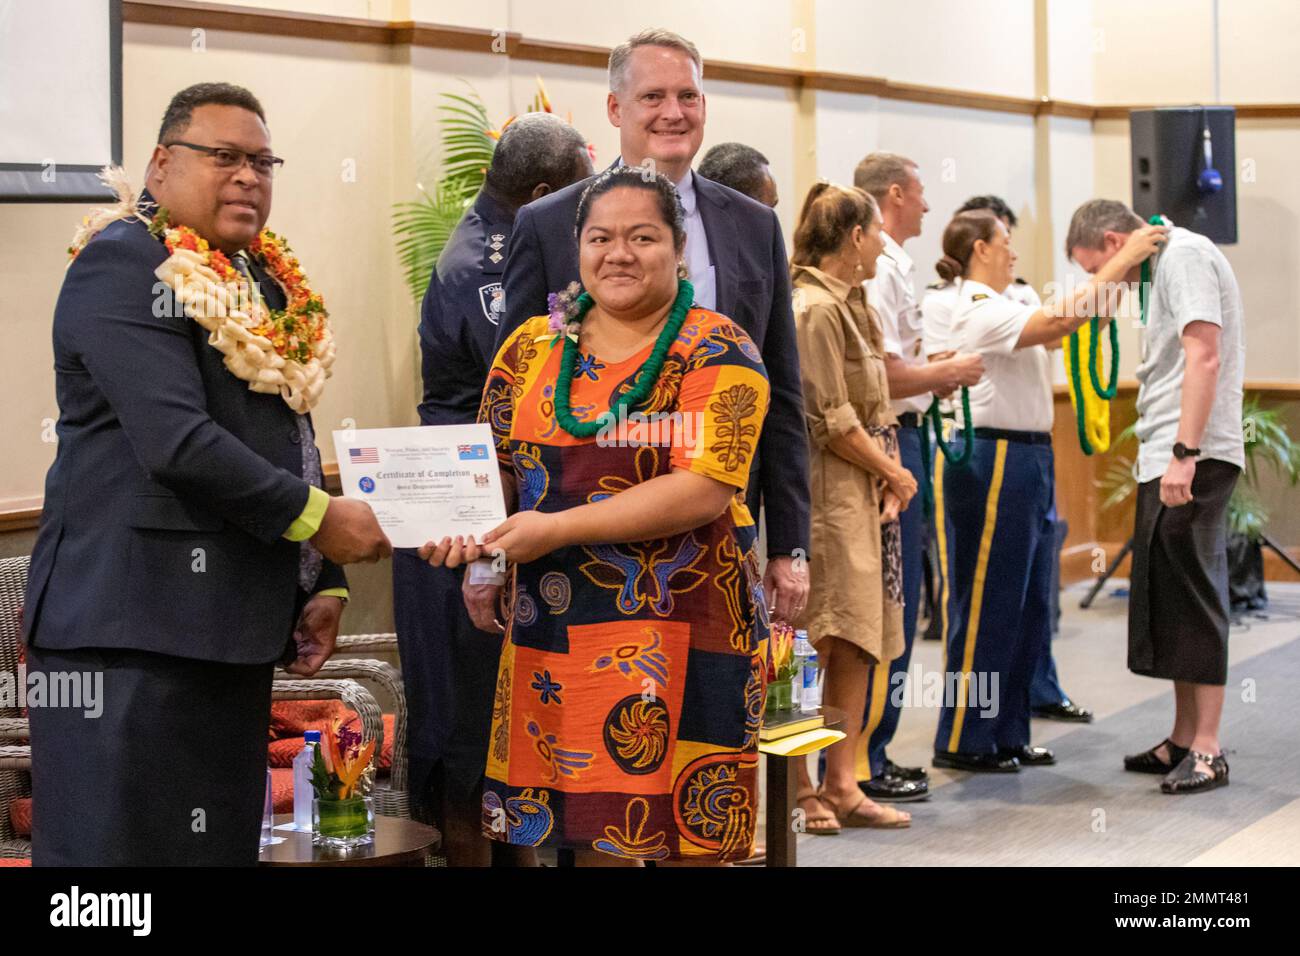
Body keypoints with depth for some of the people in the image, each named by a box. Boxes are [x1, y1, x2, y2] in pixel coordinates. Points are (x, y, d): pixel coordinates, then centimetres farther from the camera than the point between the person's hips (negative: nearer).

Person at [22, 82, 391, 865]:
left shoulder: (266, 279, 17)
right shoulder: (124, 261, -9)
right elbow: (179, 443, -20)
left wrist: (323, 582, 14)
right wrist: (318, 517, -14)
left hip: (233, 628, 8)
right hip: (134, 627, -8)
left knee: (224, 843, 10)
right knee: (127, 843, -5)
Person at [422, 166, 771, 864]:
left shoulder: (718, 353, -3)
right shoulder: (532, 347, 11)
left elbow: (704, 490, -15)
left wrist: (556, 528, -18)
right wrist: (464, 529, -9)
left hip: (680, 624, -3)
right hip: (554, 622, 4)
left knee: (688, 833, -2)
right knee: (592, 830, 5)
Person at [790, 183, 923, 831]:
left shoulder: (849, 304, 18)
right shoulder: (815, 309, -12)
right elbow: (833, 421, -16)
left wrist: (891, 476, 3)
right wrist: (895, 475, -5)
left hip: (866, 492, 10)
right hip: (828, 491, -10)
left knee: (857, 642, 8)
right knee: (817, 643, -8)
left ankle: (842, 785, 12)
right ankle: (796, 787, -3)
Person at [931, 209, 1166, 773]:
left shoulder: (1002, 308, 17)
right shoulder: (978, 311, -13)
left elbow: (1082, 318, 14)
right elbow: (1062, 320, -24)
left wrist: (1126, 266, 5)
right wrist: (1124, 260, -18)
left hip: (1028, 462, 10)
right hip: (991, 462, -10)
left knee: (1029, 607, 12)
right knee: (986, 605, -4)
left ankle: (1007, 734, 20)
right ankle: (962, 741, 4)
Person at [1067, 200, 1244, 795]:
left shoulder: (1185, 255, -9)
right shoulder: (1167, 264, 21)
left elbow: (1204, 356, -20)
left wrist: (1184, 453, -25)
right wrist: (1173, 454, 17)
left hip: (1193, 460, -10)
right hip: (1167, 459, 10)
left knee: (1194, 598, -8)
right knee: (1170, 600, 12)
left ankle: (1207, 751, -5)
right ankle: (1183, 741, 19)